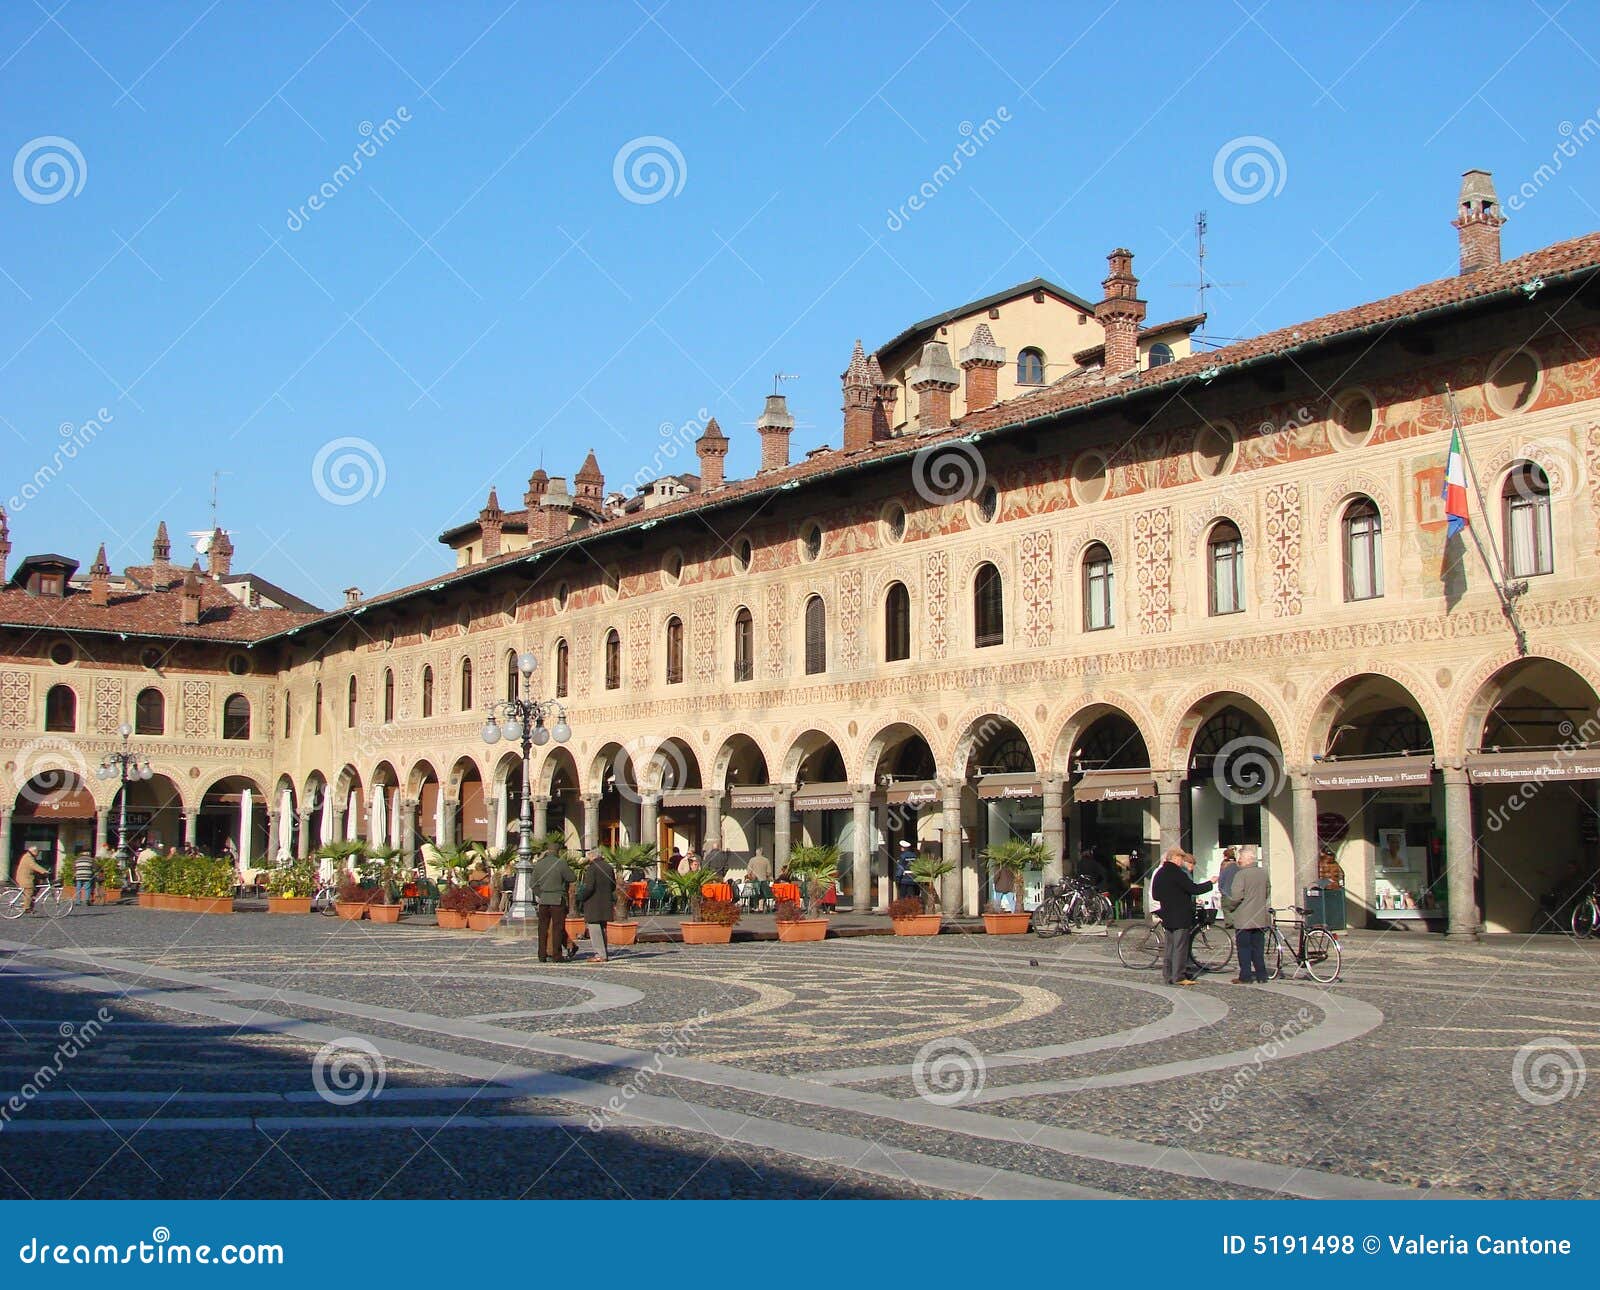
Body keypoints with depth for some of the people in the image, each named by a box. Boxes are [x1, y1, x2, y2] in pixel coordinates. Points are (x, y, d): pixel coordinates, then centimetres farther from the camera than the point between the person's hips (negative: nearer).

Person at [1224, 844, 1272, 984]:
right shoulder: (1264, 873, 6)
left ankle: (1245, 976, 1)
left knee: (1244, 948, 0)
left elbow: (1236, 896, -20)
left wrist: (1229, 906, -2)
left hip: (1243, 918, -6)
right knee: (1258, 947, 13)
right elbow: (1268, 893, 15)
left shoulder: (1241, 874, -15)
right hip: (1260, 918, 6)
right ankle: (1261, 974, 15)